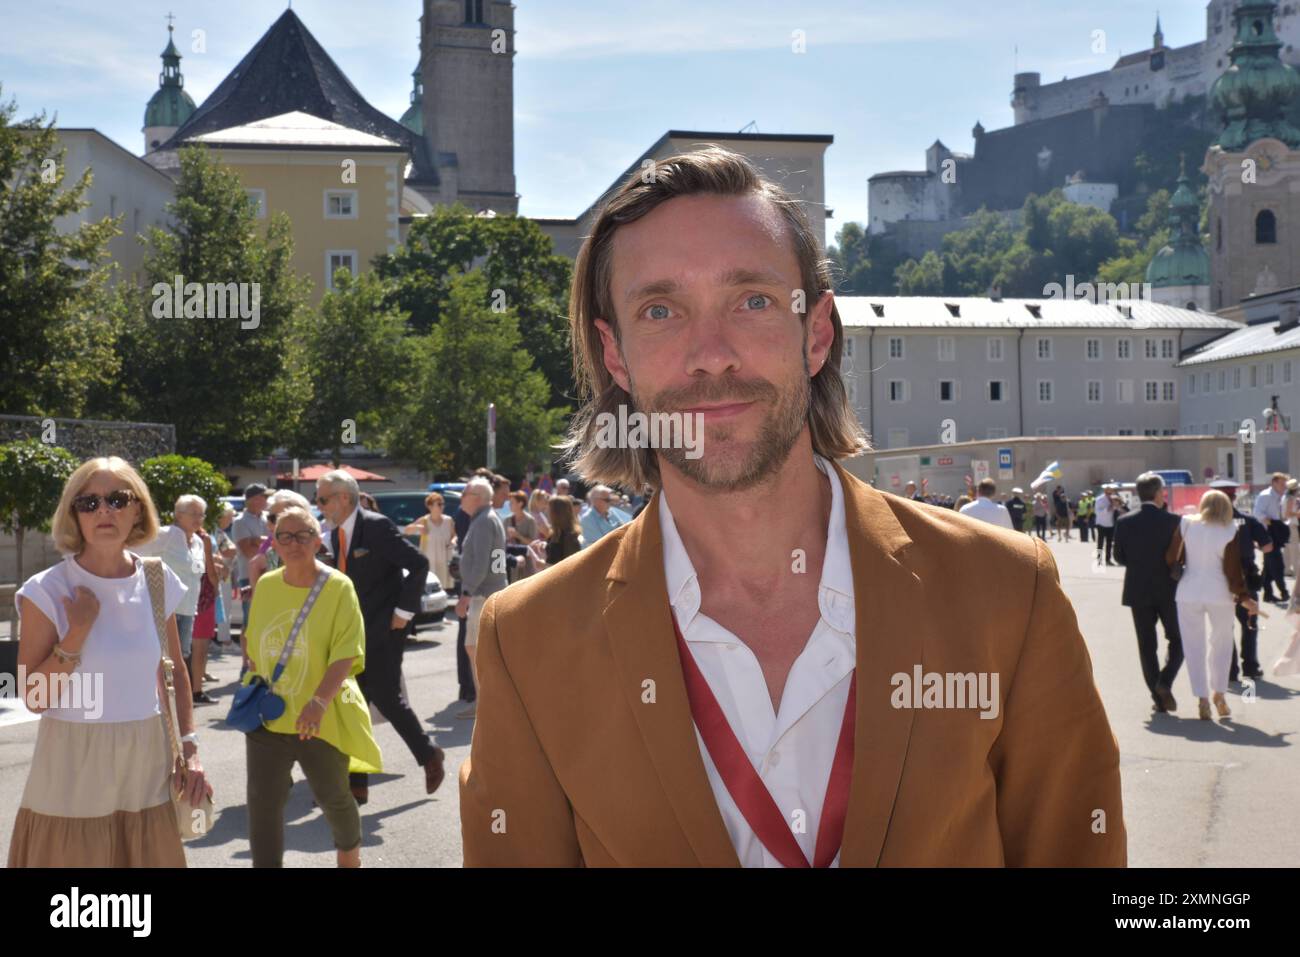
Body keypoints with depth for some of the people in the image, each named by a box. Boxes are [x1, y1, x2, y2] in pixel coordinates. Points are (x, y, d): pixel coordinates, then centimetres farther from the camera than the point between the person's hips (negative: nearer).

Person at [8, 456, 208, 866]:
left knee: (152, 858, 9)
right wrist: (79, 631, -18)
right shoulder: (48, 591, -9)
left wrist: (189, 748, 4)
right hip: (74, 774, -3)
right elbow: (35, 698, -10)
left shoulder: (158, 581, 2)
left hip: (147, 769, 3)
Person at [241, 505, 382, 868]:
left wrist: (319, 701, -30)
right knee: (263, 802, -2)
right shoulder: (266, 585, 2)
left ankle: (349, 852, 44)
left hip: (321, 718, -3)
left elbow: (346, 653, -18)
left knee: (332, 796, 15)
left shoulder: (338, 587, -12)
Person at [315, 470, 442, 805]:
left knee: (386, 698, -6)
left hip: (383, 629, -8)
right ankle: (356, 785, 9)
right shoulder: (336, 533, 9)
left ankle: (429, 755, 18)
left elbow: (419, 564, -16)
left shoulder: (377, 527, -15)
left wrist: (404, 612, -15)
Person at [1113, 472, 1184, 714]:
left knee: (1147, 645, 9)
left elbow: (1119, 557, 0)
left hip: (1138, 592, 2)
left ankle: (1158, 698, 8)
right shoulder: (1173, 521, -11)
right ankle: (1165, 682, -7)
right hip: (1168, 590, -2)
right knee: (1177, 640, 14)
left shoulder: (1125, 522, -6)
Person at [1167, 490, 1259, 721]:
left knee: (1194, 646, 7)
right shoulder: (1229, 532, -8)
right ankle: (1219, 693, 18)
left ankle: (1202, 699, 3)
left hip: (1189, 593, 1)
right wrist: (1244, 598, 0)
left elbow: (1171, 558, -3)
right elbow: (1233, 570, -8)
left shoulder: (1186, 524, -4)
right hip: (1219, 595, -1)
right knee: (1222, 643, 18)